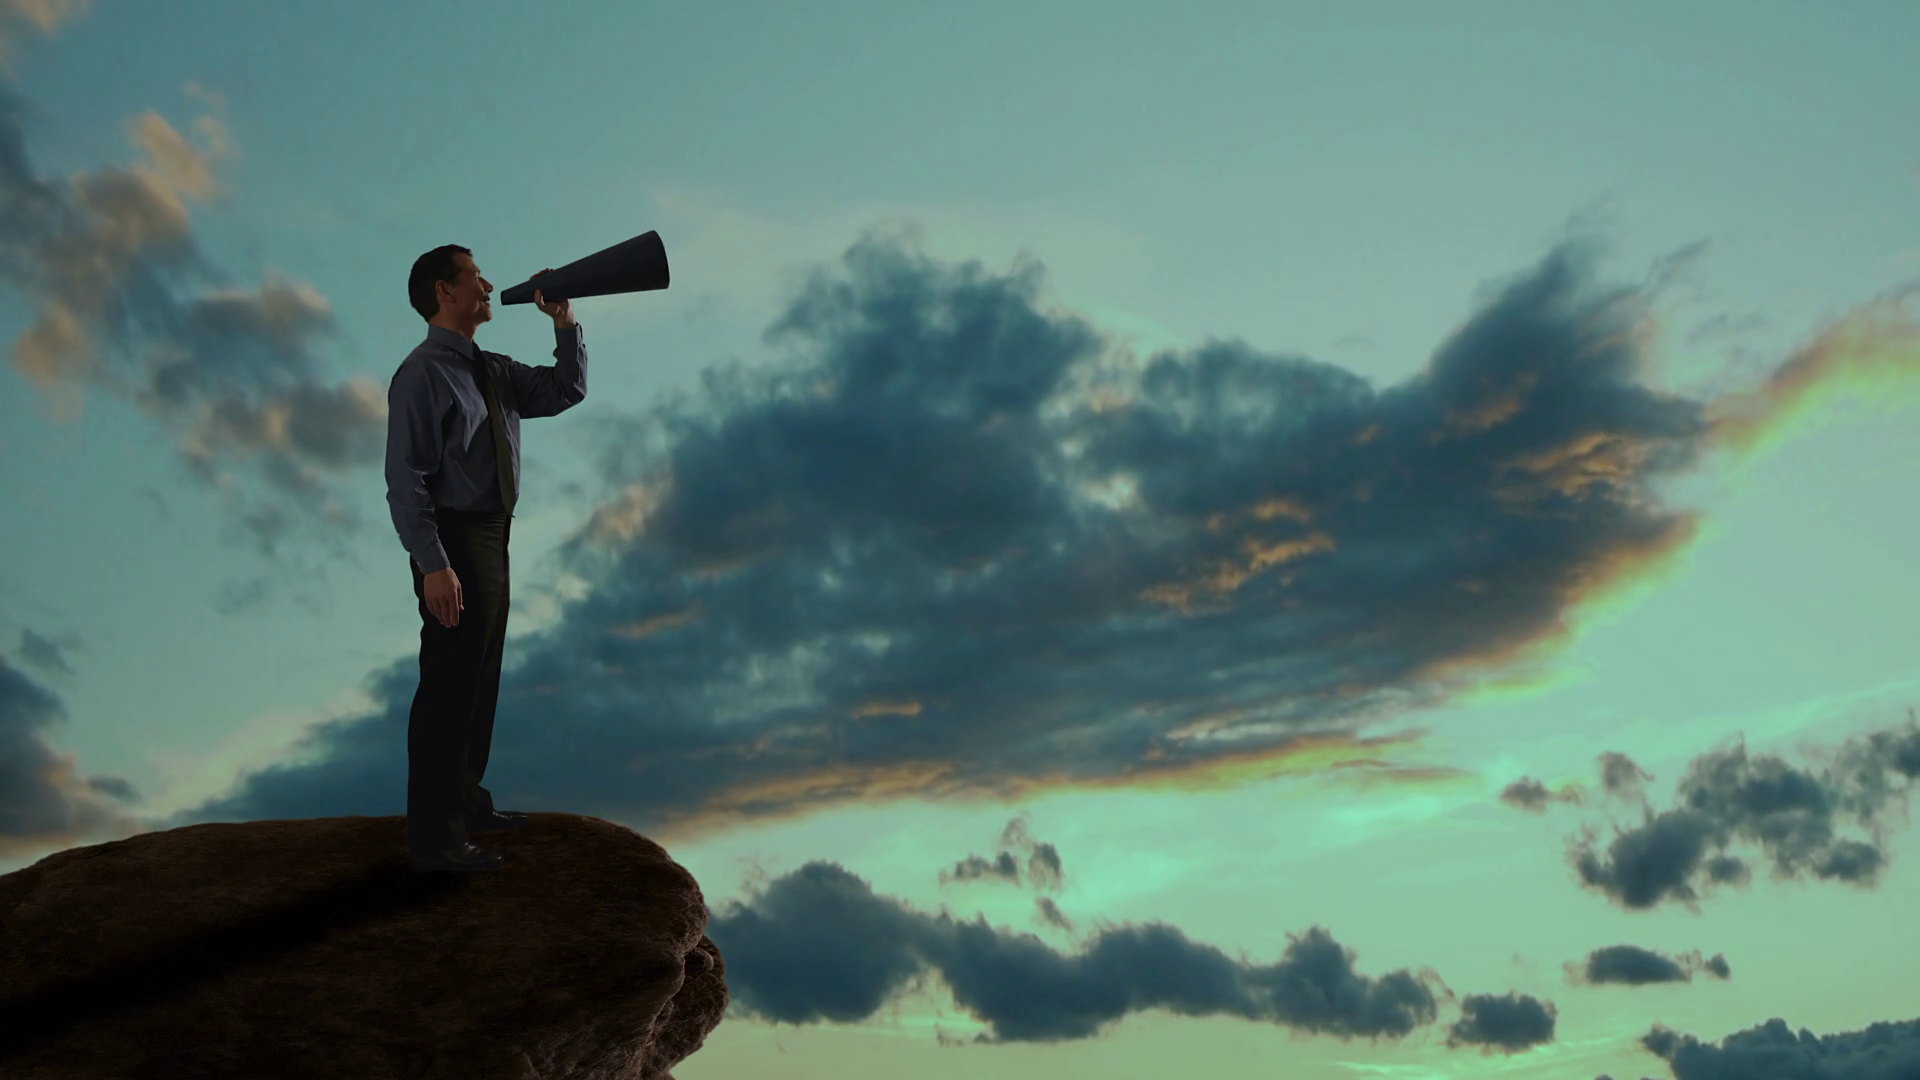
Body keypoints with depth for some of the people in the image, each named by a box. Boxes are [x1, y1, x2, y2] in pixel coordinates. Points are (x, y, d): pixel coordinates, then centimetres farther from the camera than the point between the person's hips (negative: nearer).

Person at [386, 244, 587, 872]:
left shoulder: (494, 371, 12)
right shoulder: (424, 373, -14)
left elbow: (566, 391, 17)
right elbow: (406, 478, -19)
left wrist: (563, 321, 4)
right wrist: (434, 565, -25)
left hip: (492, 538, 9)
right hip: (453, 542, -9)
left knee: (480, 679, 19)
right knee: (450, 685, -5)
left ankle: (465, 802, 34)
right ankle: (434, 838, 3)